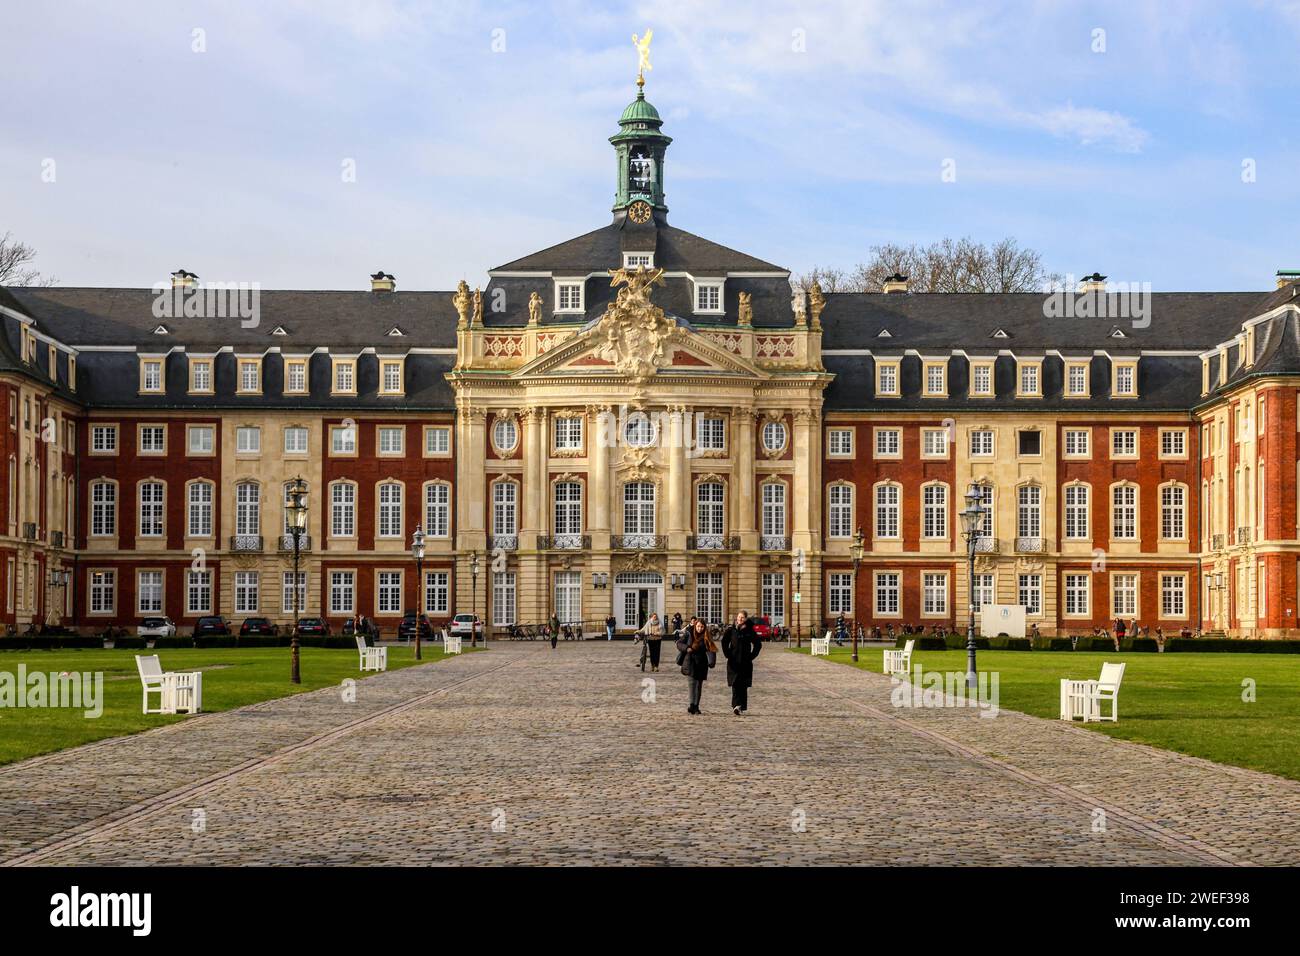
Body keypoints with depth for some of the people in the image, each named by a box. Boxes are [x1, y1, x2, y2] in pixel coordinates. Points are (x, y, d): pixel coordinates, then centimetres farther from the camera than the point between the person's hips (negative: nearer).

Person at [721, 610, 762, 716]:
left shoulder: (749, 631, 2)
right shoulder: (731, 630, 2)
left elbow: (758, 644, 9)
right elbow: (724, 643, 9)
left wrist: (752, 656, 2)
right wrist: (728, 654, 1)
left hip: (745, 662, 1)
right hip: (734, 662, -1)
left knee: (743, 685, 3)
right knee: (735, 683, -11)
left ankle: (741, 707, 9)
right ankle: (736, 705, -17)